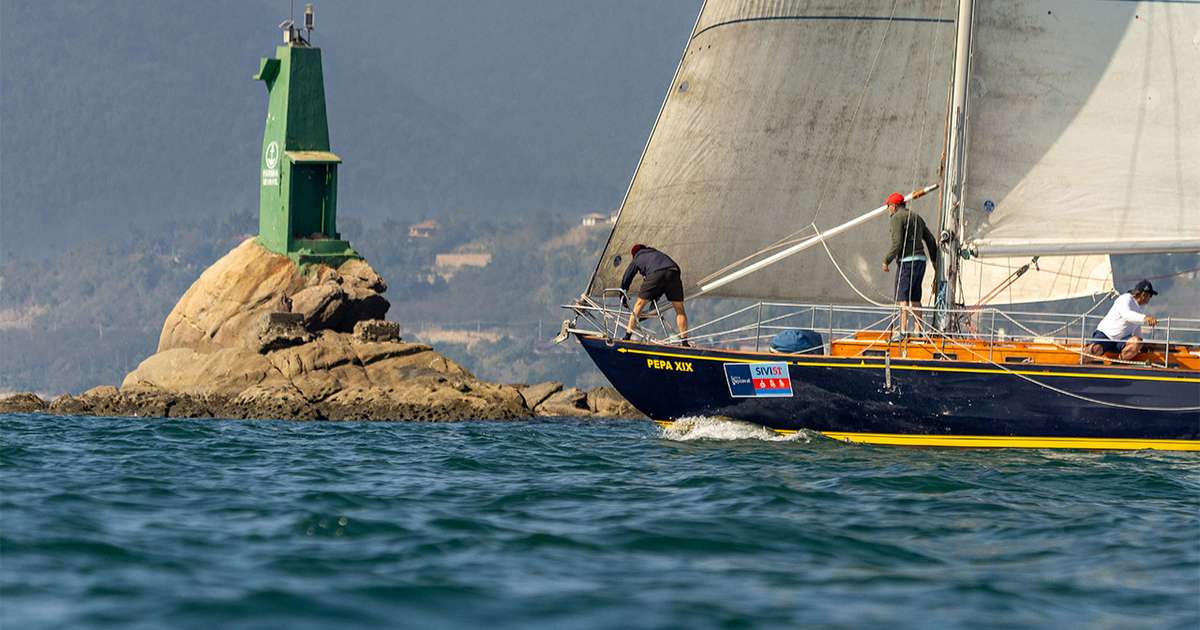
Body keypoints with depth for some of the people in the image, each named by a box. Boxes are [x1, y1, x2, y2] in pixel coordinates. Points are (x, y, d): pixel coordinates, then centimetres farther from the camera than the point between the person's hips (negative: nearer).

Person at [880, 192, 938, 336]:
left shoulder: (897, 217, -6)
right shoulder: (917, 217, 19)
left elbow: (897, 244, -16)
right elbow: (930, 241, 20)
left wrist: (886, 261, -7)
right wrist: (935, 262, 24)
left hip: (907, 261, -8)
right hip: (921, 260, 8)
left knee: (902, 298, -9)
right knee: (915, 298, 12)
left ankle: (903, 330, -15)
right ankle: (918, 329, 10)